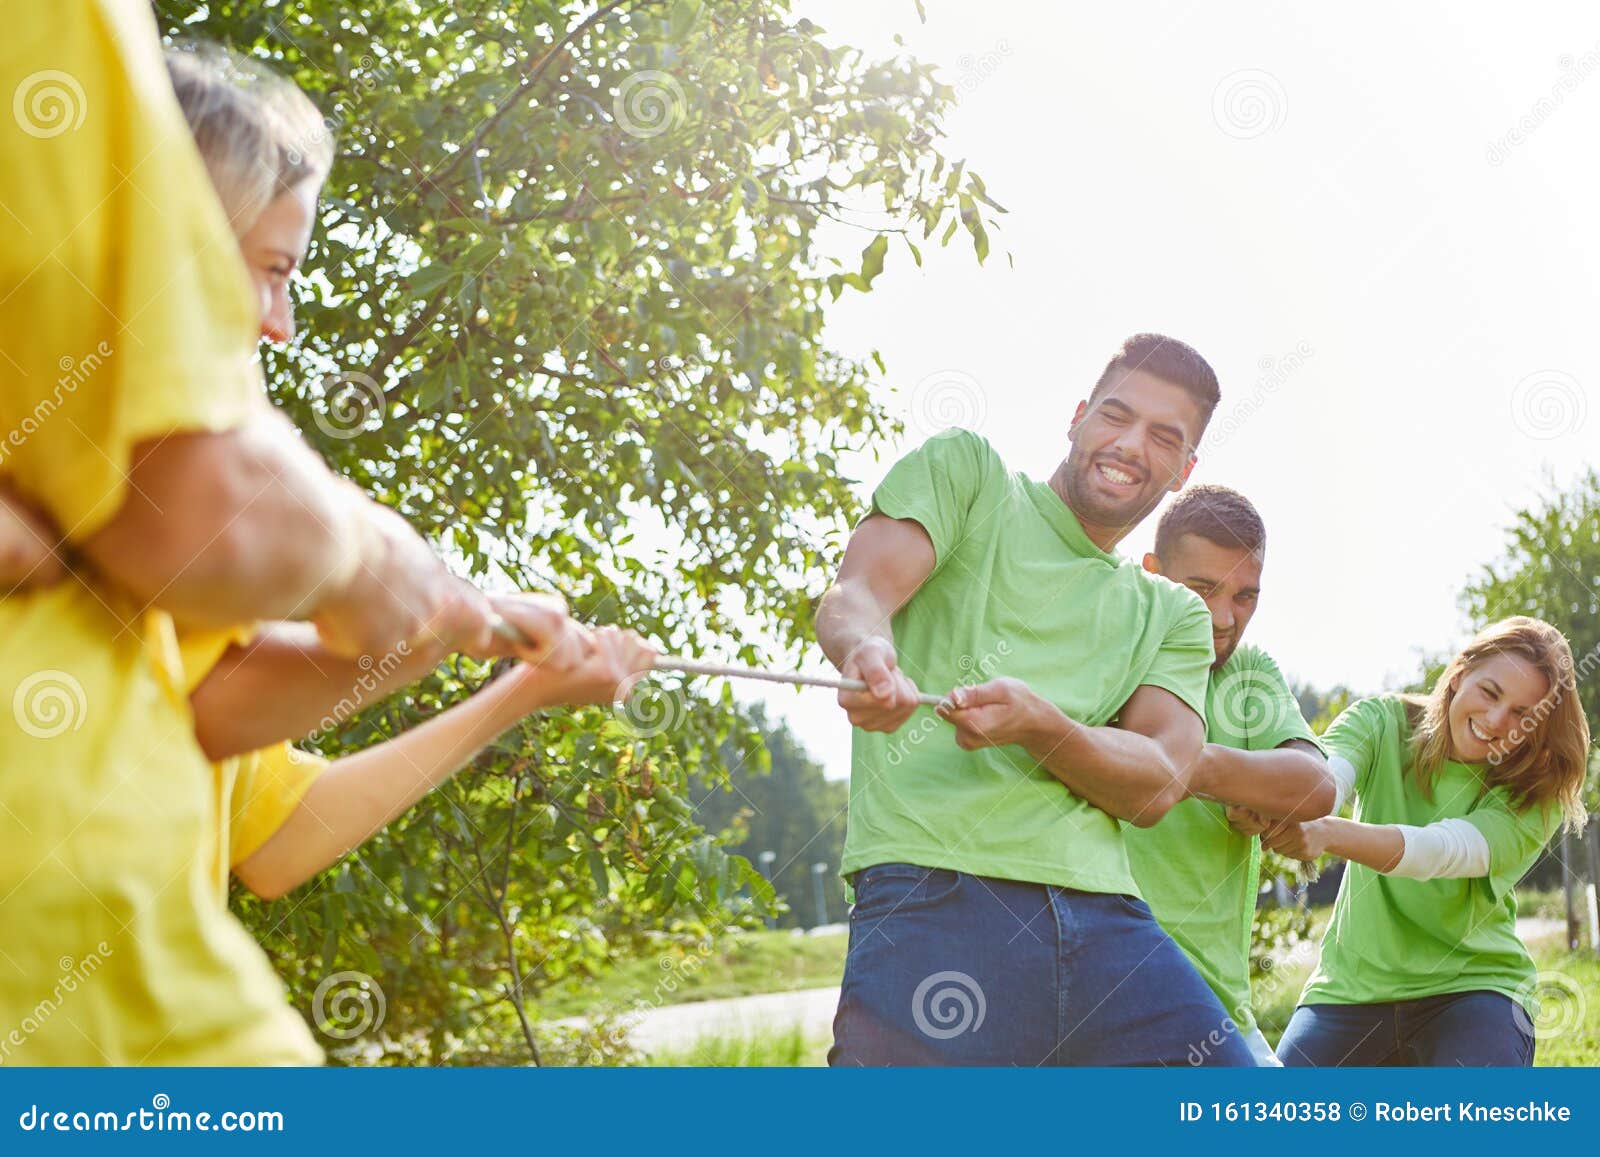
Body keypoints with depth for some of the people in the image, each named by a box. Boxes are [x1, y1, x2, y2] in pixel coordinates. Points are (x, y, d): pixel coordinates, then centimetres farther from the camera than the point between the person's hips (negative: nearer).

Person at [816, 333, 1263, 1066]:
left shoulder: (1173, 616, 23)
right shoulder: (966, 470, 15)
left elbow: (1155, 786, 6)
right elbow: (852, 596, -1)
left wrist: (1038, 722, -15)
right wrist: (866, 647, -27)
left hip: (1104, 919, 4)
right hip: (933, 898, -3)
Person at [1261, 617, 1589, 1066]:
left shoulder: (1535, 794, -10)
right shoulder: (1382, 722, -3)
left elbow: (1441, 849, -28)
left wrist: (1327, 833, -47)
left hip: (1470, 987, -2)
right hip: (1352, 983, 2)